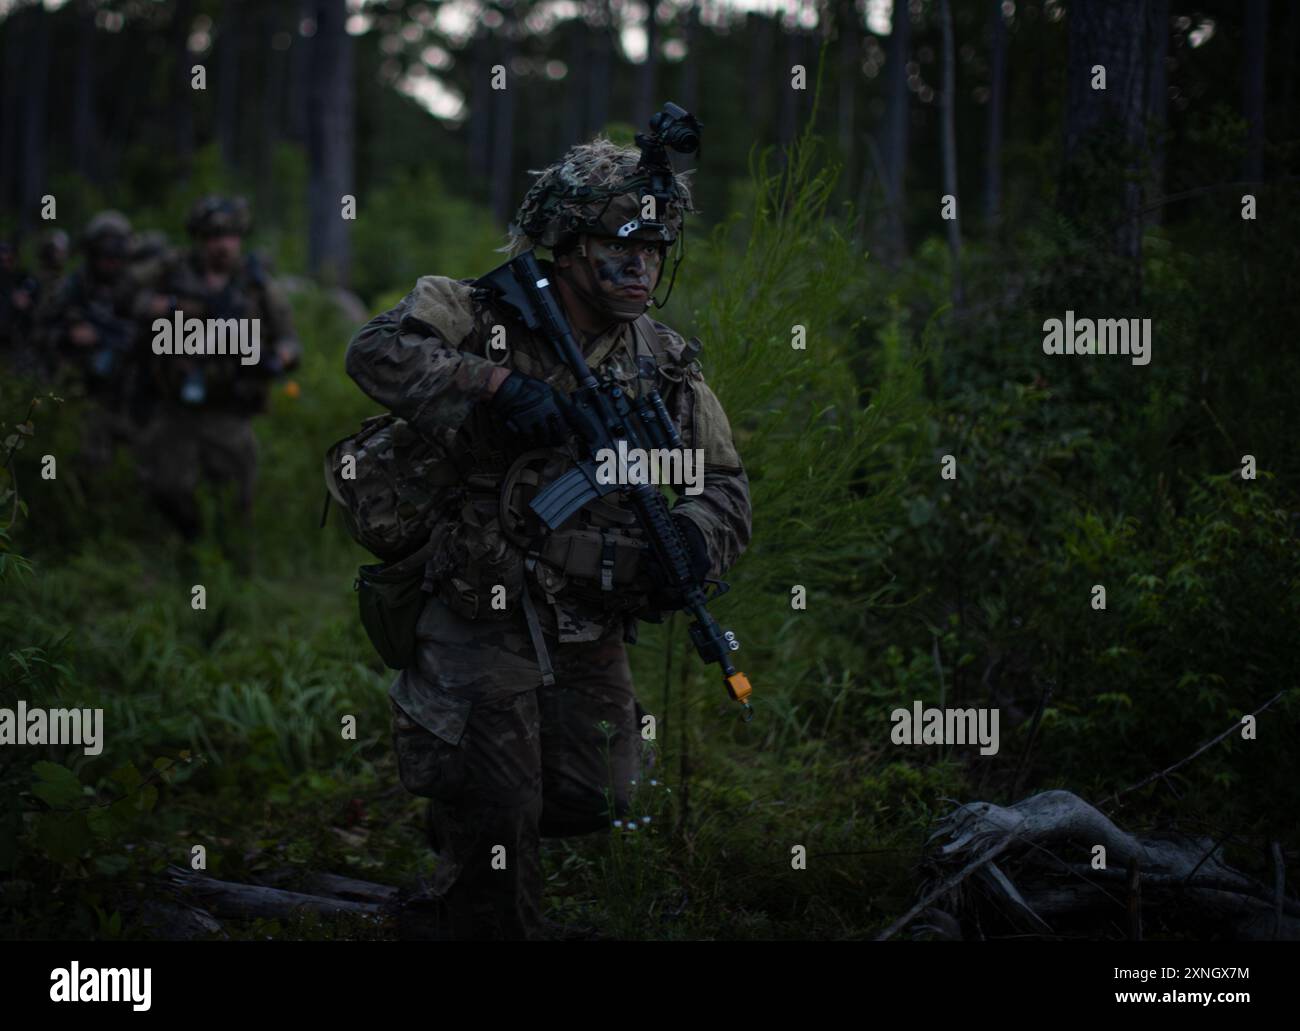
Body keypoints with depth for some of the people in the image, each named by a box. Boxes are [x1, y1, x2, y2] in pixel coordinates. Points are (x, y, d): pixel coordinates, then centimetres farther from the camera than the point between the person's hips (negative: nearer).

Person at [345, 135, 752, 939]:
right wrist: (494, 383, -33)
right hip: (483, 612, -5)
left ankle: (459, 820, 43)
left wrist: (693, 536, -23)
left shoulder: (669, 367, 3)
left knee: (596, 799, 14)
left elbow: (725, 488, 1)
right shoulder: (491, 314, -9)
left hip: (590, 628, 5)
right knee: (495, 812, -4)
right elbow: (378, 349, -21)